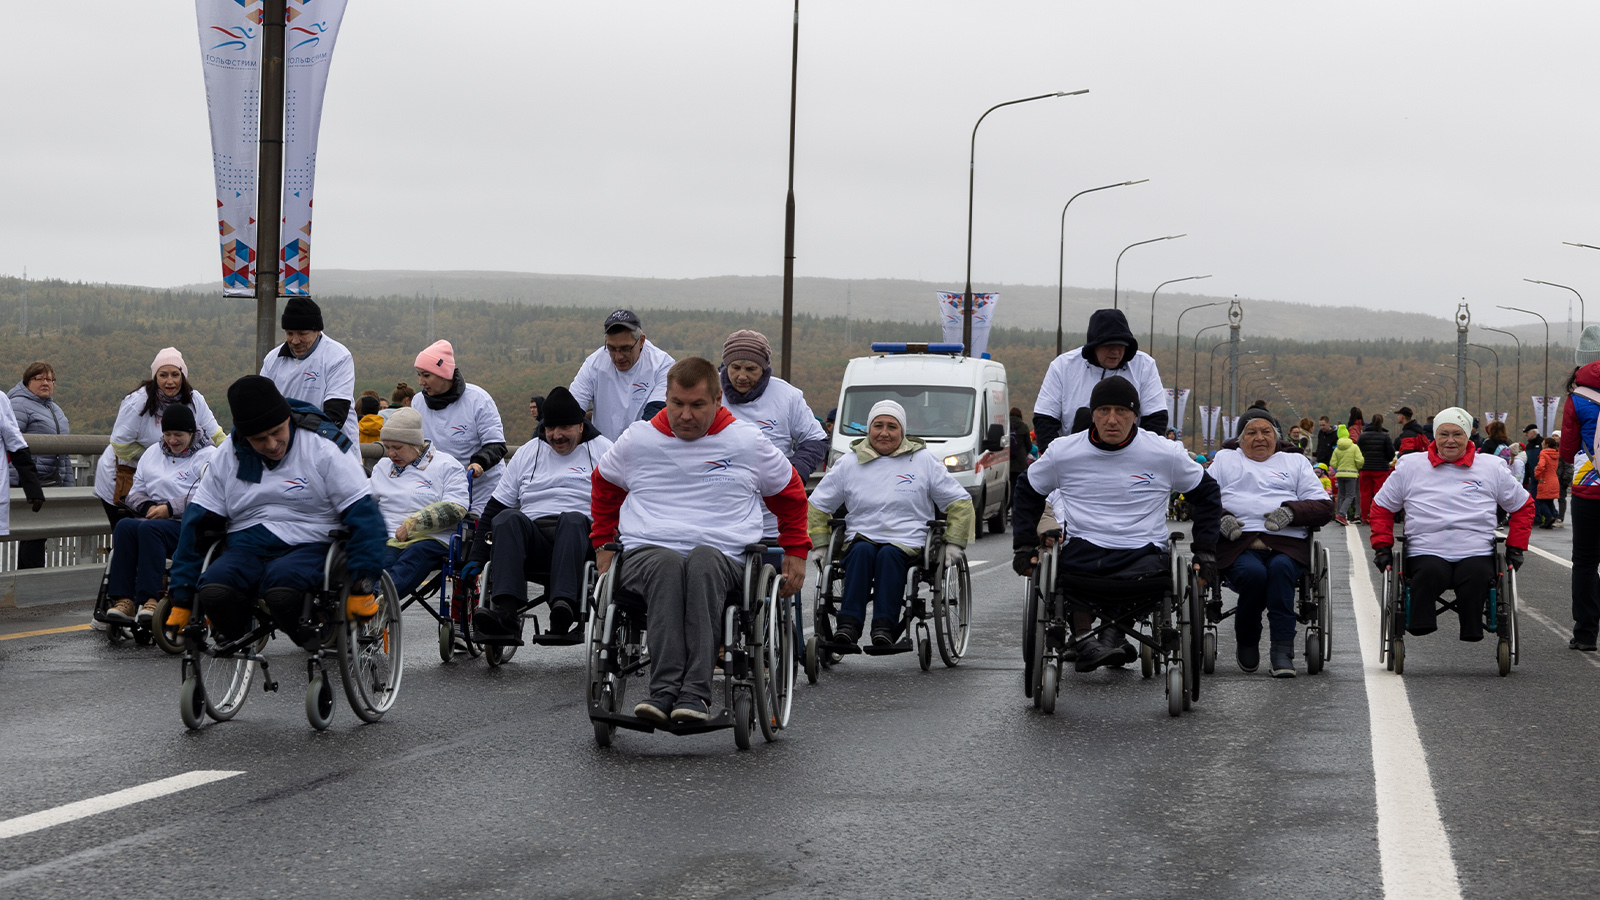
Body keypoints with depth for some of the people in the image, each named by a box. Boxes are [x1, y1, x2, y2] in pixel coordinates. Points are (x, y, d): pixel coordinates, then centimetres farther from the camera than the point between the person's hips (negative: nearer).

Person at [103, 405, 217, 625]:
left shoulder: (207, 456, 3)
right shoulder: (152, 456, 24)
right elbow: (135, 492, 23)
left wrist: (170, 508, -16)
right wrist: (147, 506, -1)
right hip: (155, 518, 6)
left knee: (149, 529, -35)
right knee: (124, 526, -28)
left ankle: (149, 599, -42)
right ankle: (123, 599, -37)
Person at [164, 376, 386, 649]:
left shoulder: (323, 450, -4)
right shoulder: (228, 458, 8)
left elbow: (363, 514, -7)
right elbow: (196, 524, 12)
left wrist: (362, 587, -16)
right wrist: (181, 599, 7)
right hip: (248, 549, 4)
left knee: (282, 586, -37)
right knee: (213, 589, -29)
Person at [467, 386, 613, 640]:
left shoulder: (601, 451, 14)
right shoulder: (529, 452, 23)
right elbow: (495, 508, 23)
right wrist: (478, 557, 14)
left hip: (580, 537, -2)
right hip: (532, 540, 2)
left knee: (572, 520, -37)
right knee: (508, 519, -30)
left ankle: (563, 607, -57)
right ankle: (506, 611, -49)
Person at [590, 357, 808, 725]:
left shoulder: (749, 442, 13)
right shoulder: (638, 440, 15)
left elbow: (790, 492, 29)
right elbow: (604, 484, 34)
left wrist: (796, 552, 28)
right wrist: (603, 543, 30)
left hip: (725, 559, -1)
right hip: (645, 553, 1)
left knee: (703, 560, -40)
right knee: (667, 564, -39)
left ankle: (695, 692, -53)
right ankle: (665, 690, -54)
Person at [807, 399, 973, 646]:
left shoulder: (925, 461, 10)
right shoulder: (849, 463, 13)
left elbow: (960, 503, 12)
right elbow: (817, 506, 20)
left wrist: (953, 543, 3)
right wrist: (820, 545, 10)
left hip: (908, 544, -1)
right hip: (861, 539, 1)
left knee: (889, 554, -35)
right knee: (862, 550, -33)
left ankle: (885, 625, -43)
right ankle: (849, 623, -43)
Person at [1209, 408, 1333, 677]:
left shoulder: (1295, 462, 24)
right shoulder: (1225, 460, 26)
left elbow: (1324, 507, 13)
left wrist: (1291, 512, -7)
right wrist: (1220, 517, -7)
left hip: (1286, 543, 0)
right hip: (1238, 543, 0)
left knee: (1280, 567, -36)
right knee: (1253, 573, -35)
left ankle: (1282, 651, -38)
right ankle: (1246, 642, -11)